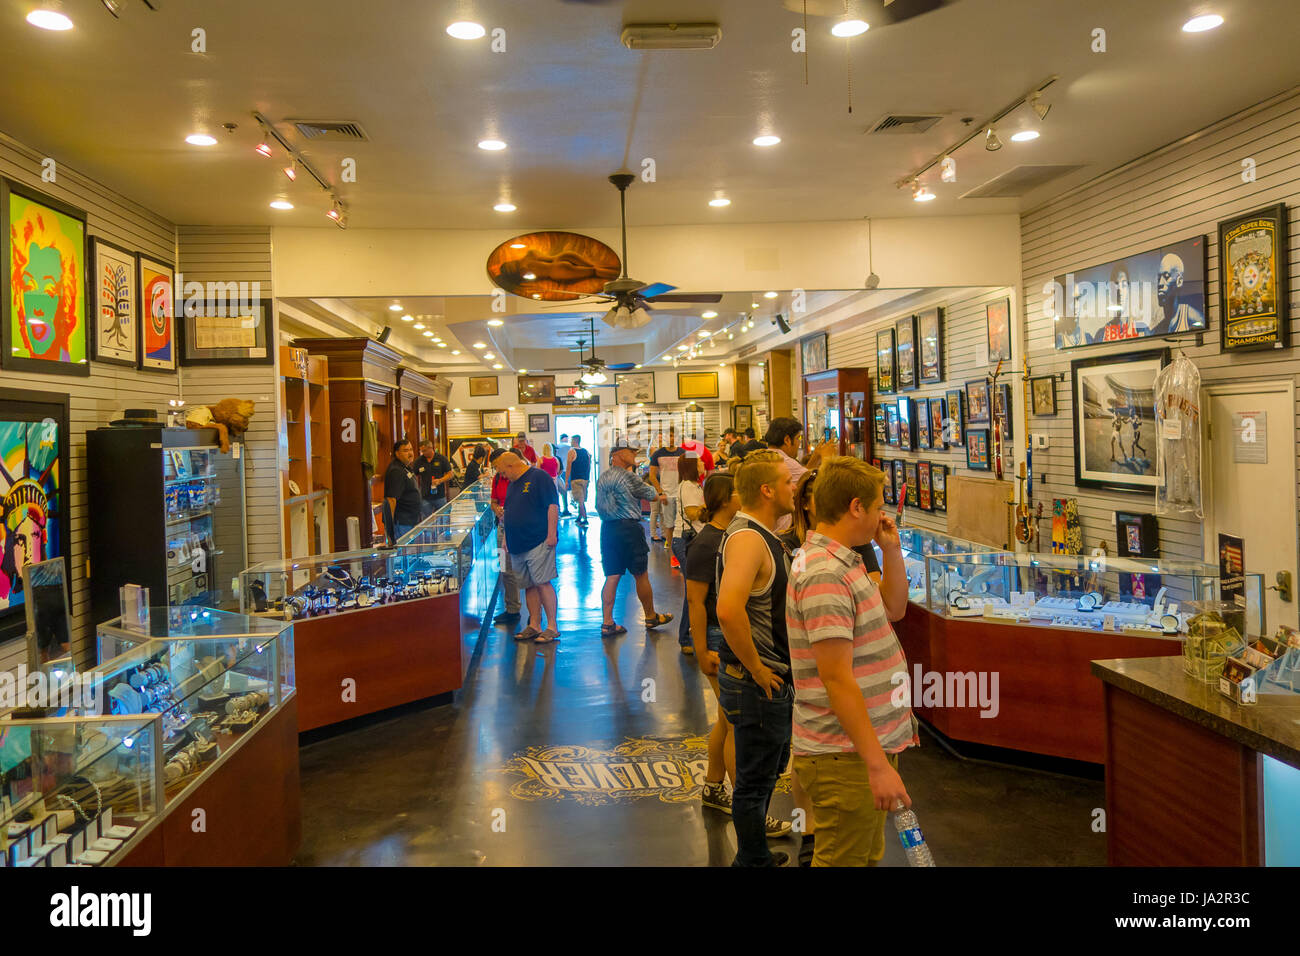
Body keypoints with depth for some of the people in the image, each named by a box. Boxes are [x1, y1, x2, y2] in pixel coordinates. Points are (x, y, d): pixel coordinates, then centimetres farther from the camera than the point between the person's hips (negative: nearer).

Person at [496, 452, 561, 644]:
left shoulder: (539, 477, -6)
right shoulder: (513, 484, 19)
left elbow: (553, 506, -12)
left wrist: (551, 534, -17)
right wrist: (507, 539, 22)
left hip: (538, 542, -8)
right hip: (517, 545, 8)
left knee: (542, 583, -9)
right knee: (529, 586, 9)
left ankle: (552, 627, -5)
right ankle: (534, 626, 15)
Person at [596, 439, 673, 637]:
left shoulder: (603, 477, 12)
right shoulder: (626, 476, -14)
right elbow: (650, 493, -5)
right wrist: (654, 490, 20)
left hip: (607, 529, 7)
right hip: (628, 528, -7)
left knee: (611, 577, 6)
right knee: (641, 575, 7)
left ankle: (607, 623, 4)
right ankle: (651, 617, 21)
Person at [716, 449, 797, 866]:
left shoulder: (765, 536, 10)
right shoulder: (747, 538, -23)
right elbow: (728, 610, -38)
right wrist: (756, 669, -26)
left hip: (774, 678, 10)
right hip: (757, 684, -10)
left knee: (771, 765, 26)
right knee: (755, 777, 6)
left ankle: (755, 836, 45)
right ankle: (753, 859, 23)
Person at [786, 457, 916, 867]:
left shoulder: (842, 563, 10)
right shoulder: (824, 575, -23)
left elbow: (894, 608, 24)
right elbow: (837, 678, -26)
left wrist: (892, 551, 10)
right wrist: (877, 764, -26)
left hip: (871, 744, 10)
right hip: (845, 757, -10)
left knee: (868, 855, 22)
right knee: (844, 859, 4)